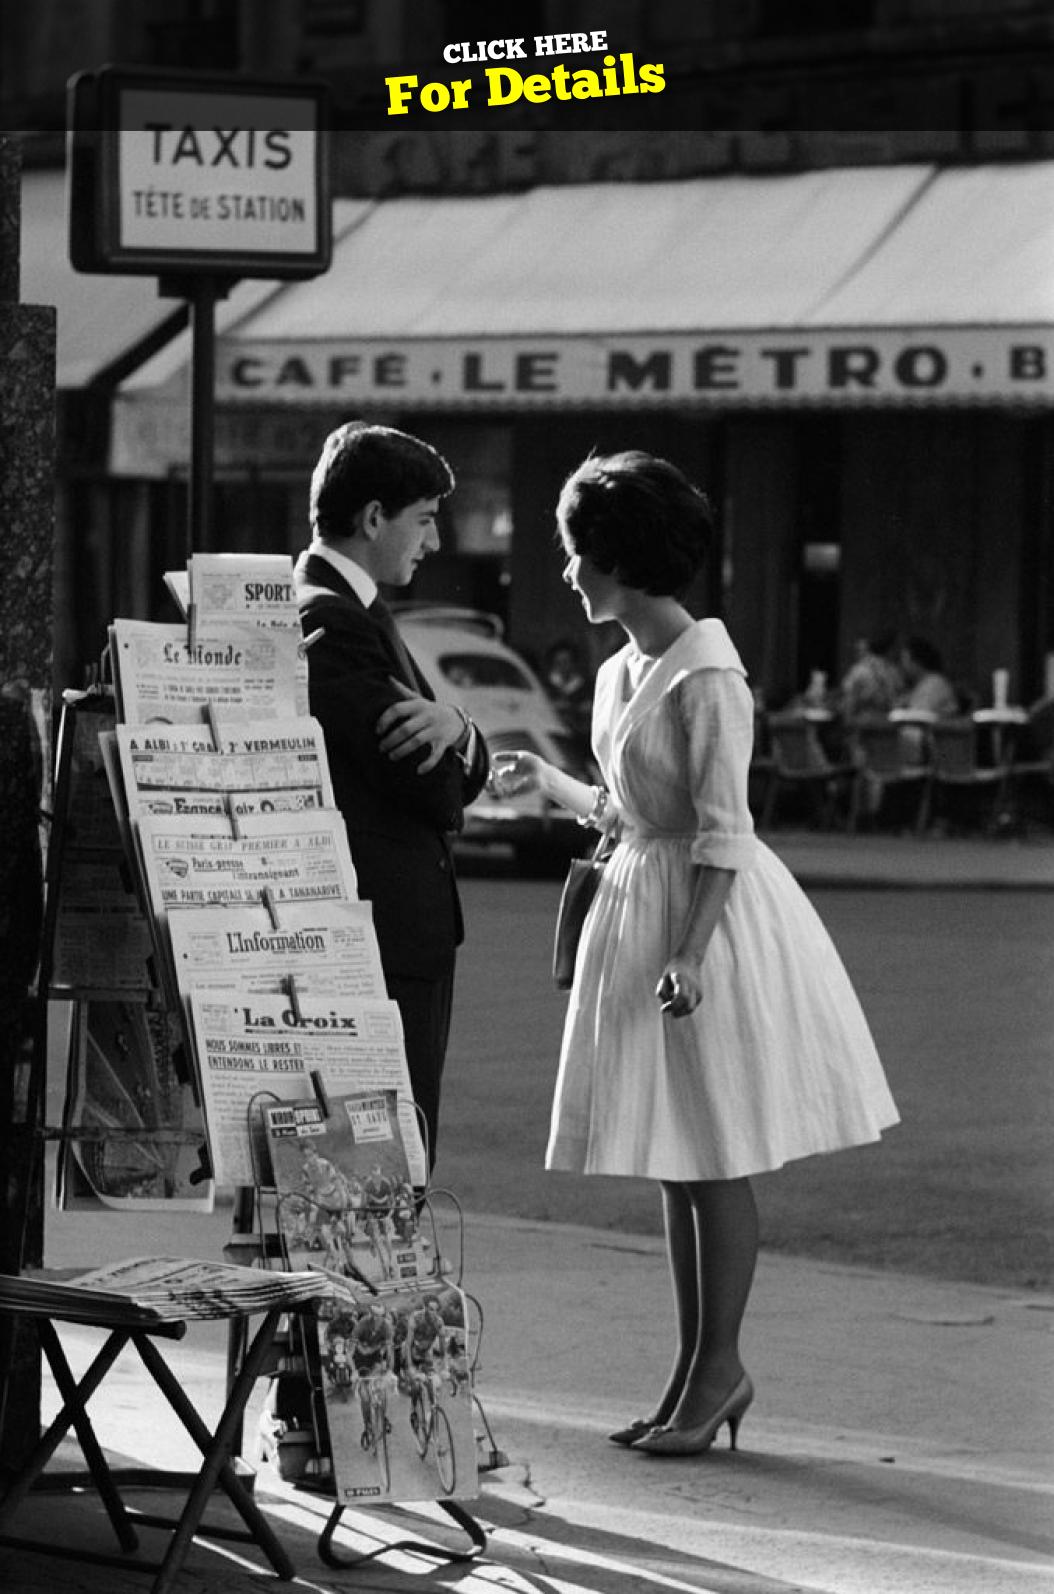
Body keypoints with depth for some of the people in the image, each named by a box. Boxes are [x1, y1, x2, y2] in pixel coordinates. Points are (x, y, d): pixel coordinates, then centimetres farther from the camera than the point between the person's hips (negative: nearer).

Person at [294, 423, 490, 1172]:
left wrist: (455, 727, -10)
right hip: (379, 940, -11)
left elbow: (464, 775, 13)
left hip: (410, 938, 11)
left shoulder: (358, 613, 18)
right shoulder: (329, 622, -15)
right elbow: (435, 791, -19)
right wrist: (446, 728, 3)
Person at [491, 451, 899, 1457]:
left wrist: (691, 952, -24)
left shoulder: (705, 678, -16)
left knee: (715, 1157, -1)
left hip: (710, 916, -9)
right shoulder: (619, 674, 10)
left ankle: (719, 1368, 7)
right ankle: (697, 1367, 19)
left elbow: (722, 830, -20)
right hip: (638, 904, 9)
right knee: (671, 1162, 12)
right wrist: (550, 785, 15)